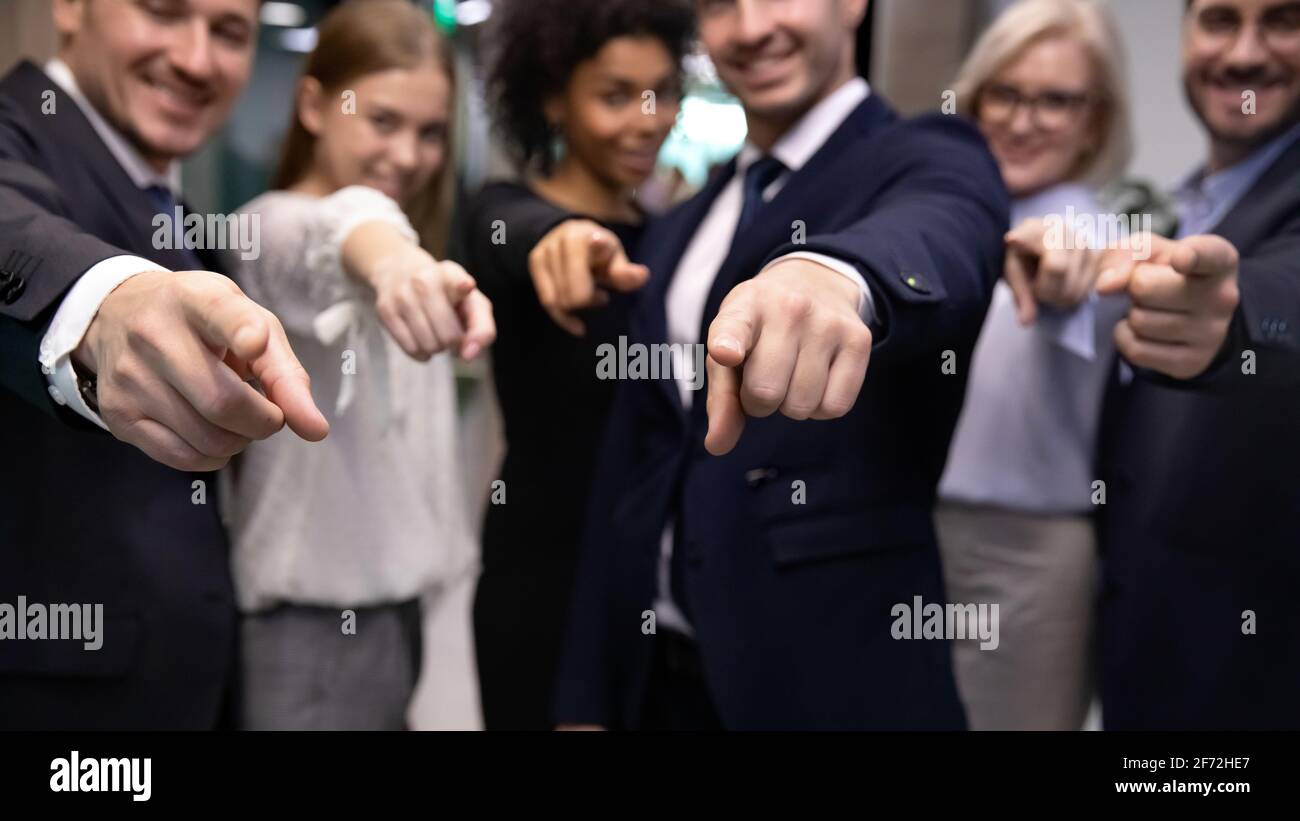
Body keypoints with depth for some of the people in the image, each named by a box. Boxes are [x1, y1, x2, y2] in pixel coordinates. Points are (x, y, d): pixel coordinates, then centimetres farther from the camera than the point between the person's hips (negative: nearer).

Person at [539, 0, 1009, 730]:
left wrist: (833, 272, -51)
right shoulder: (677, 232, 13)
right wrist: (586, 698, 10)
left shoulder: (927, 158, -5)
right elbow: (629, 475, 13)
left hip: (837, 680, -5)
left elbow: (939, 236, -30)